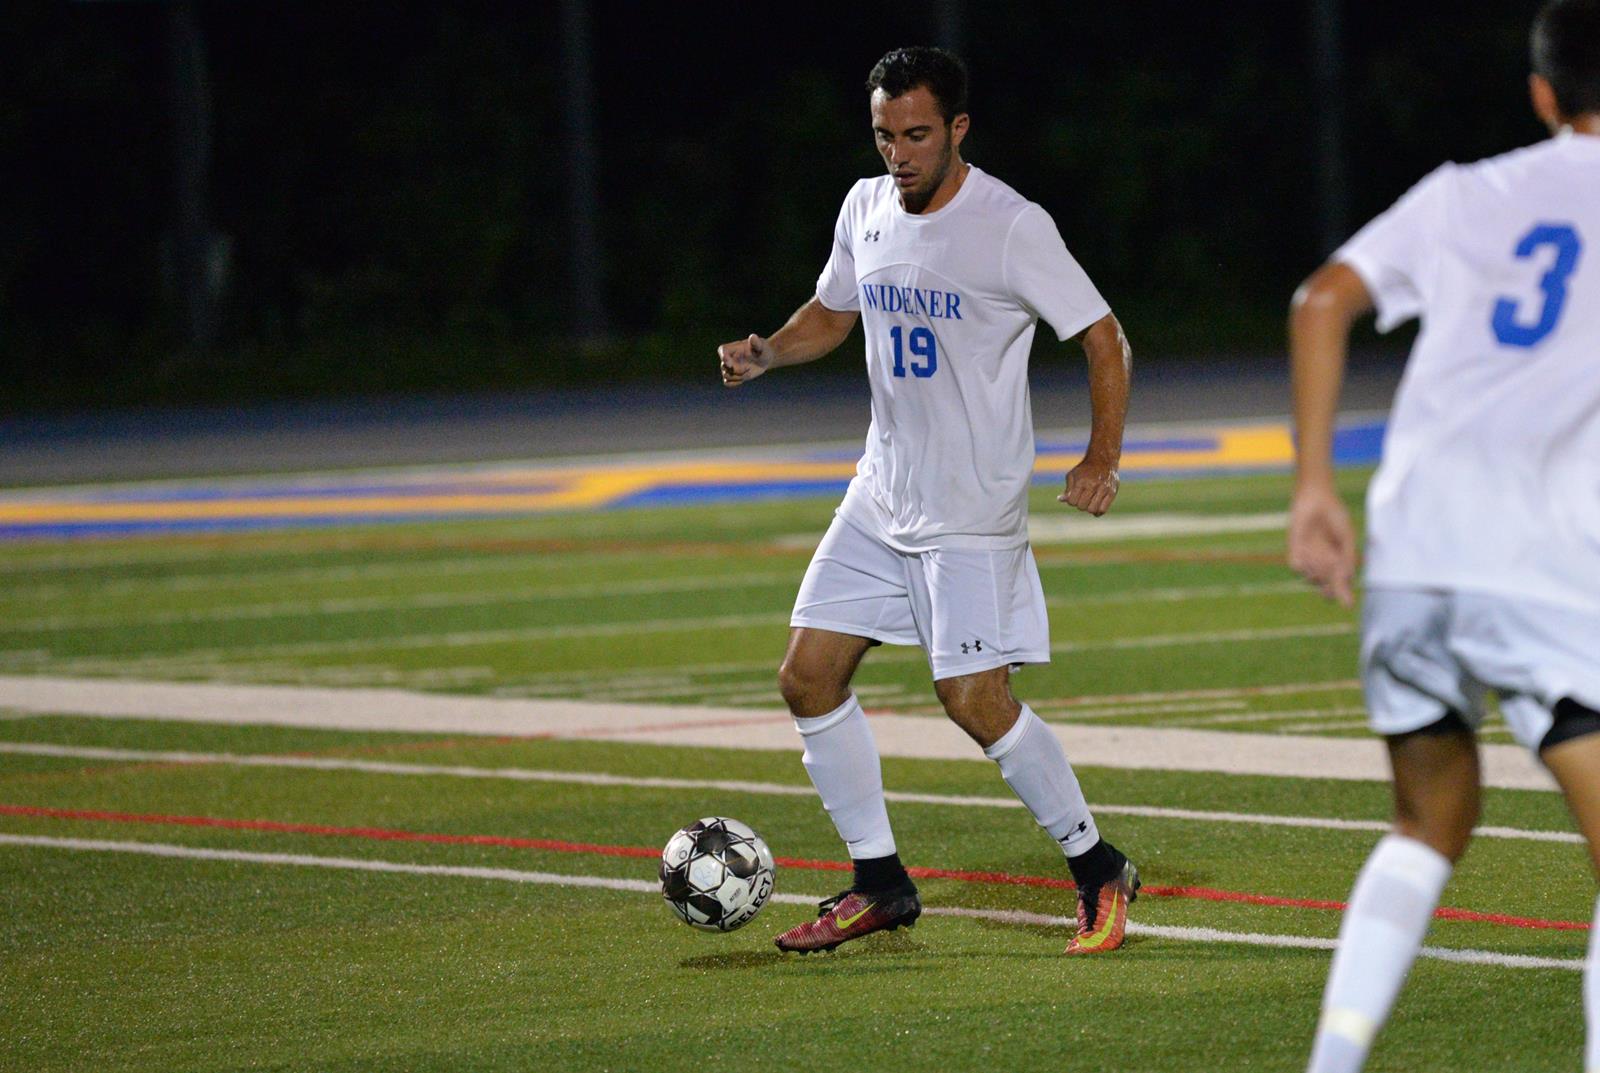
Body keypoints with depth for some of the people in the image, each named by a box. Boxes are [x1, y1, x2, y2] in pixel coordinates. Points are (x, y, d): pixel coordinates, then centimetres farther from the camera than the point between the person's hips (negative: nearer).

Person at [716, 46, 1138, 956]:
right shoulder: (866, 209, 5)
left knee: (976, 701, -13)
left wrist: (1102, 460, -21)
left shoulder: (1013, 227, -15)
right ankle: (880, 884, 14)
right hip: (882, 498, 7)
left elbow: (1104, 338, -10)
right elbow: (833, 315, 21)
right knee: (809, 676, 3)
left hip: (975, 514, -7)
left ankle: (1100, 871, 4)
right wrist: (765, 353, 0)